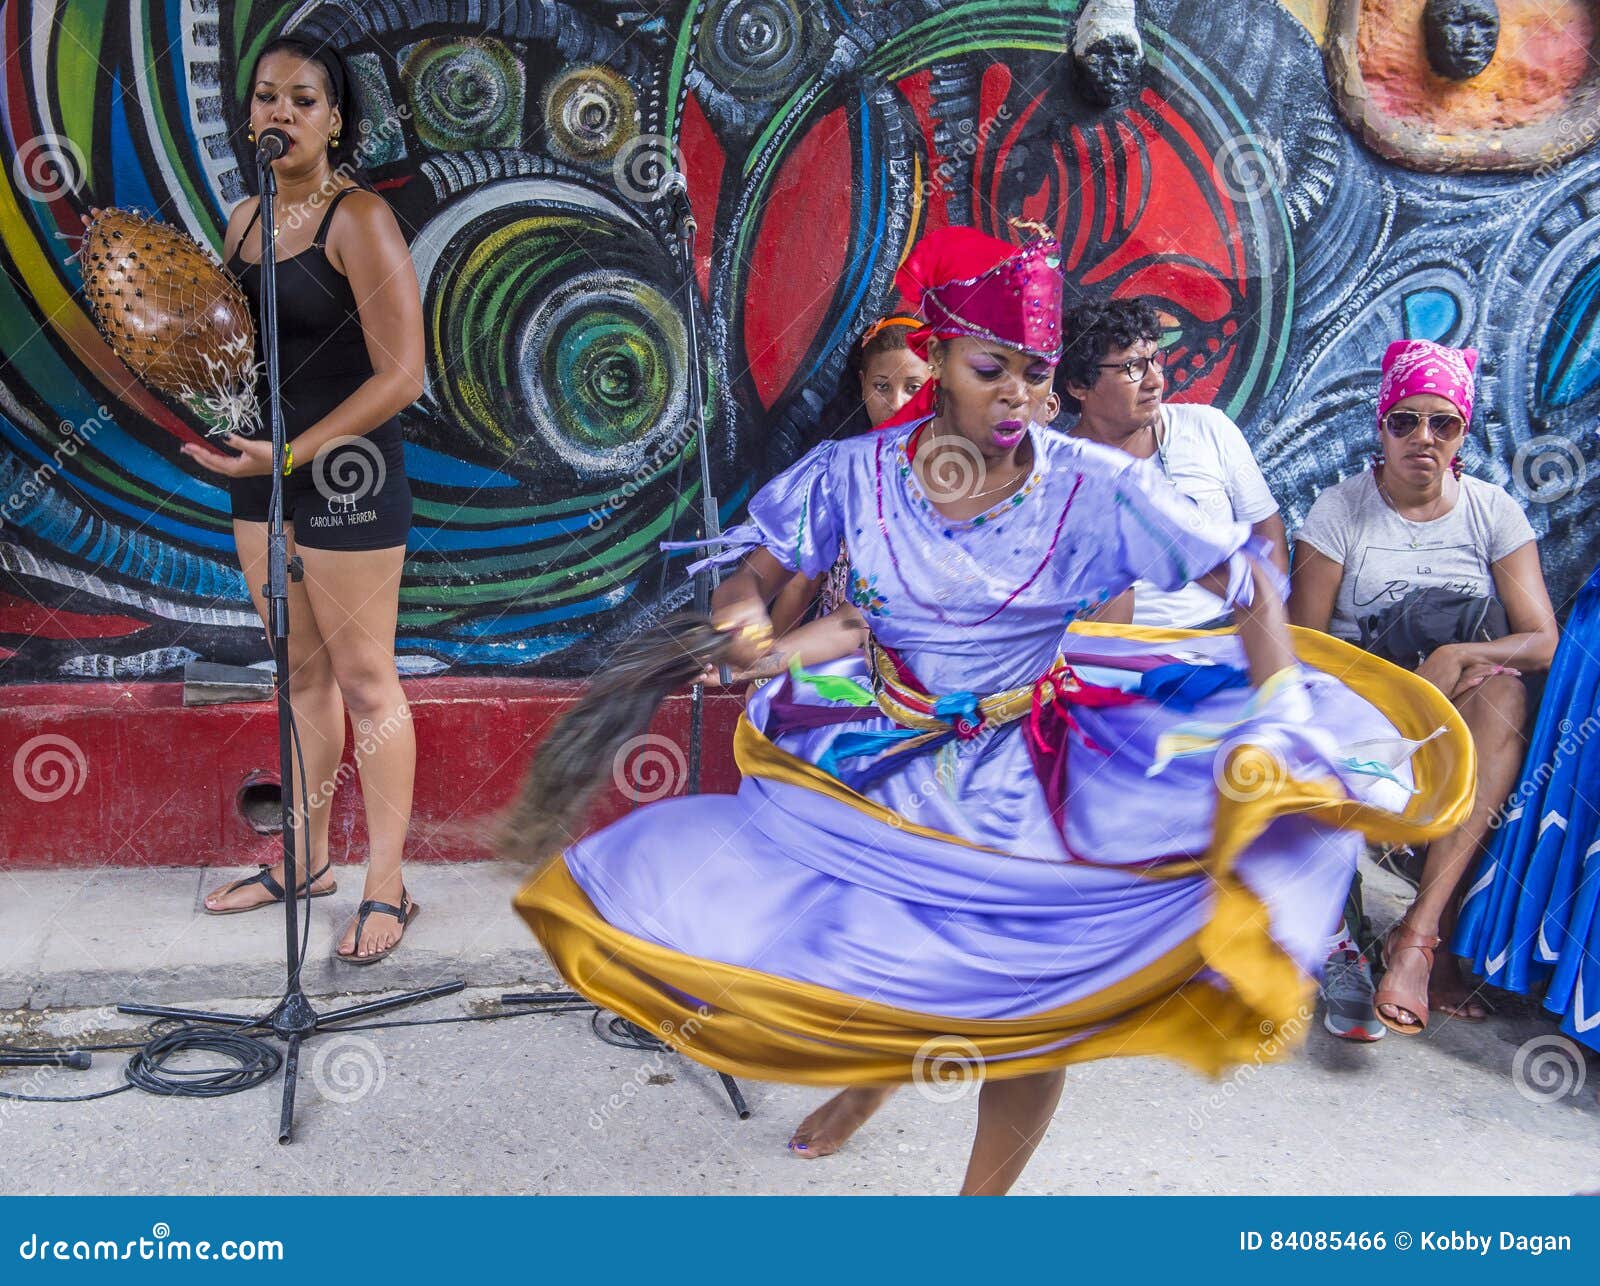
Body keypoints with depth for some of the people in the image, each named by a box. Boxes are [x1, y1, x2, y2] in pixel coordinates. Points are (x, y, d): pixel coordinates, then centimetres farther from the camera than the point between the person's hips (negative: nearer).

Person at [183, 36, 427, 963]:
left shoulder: (358, 220, -14)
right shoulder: (247, 218, 10)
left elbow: (401, 376, -18)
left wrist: (293, 454, -23)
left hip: (346, 475, -8)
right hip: (264, 475, 8)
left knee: (363, 679, 0)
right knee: (300, 671, 16)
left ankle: (388, 887, 10)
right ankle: (305, 860, 30)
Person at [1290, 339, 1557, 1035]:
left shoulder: (1494, 511, 6)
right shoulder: (1339, 510, 1)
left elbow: (1545, 642, -4)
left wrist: (1456, 656, -23)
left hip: (1460, 714, 2)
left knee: (1501, 690, -33)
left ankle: (1416, 933, -39)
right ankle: (1436, 949, -30)